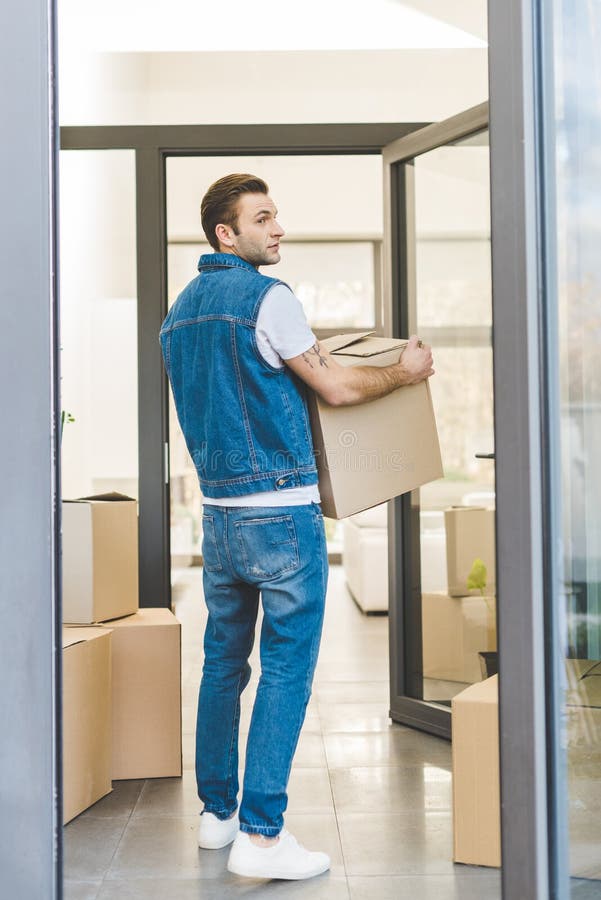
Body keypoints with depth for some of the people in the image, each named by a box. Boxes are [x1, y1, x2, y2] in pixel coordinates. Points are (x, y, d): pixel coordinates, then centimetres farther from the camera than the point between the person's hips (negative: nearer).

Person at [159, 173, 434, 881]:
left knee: (223, 662, 15)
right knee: (286, 668, -4)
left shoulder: (179, 311, 13)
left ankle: (217, 812, 24)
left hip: (217, 511, 8)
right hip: (280, 512, -8)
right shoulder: (265, 297, -12)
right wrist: (406, 371, 7)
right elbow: (337, 388, -8)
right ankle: (260, 835, -4)